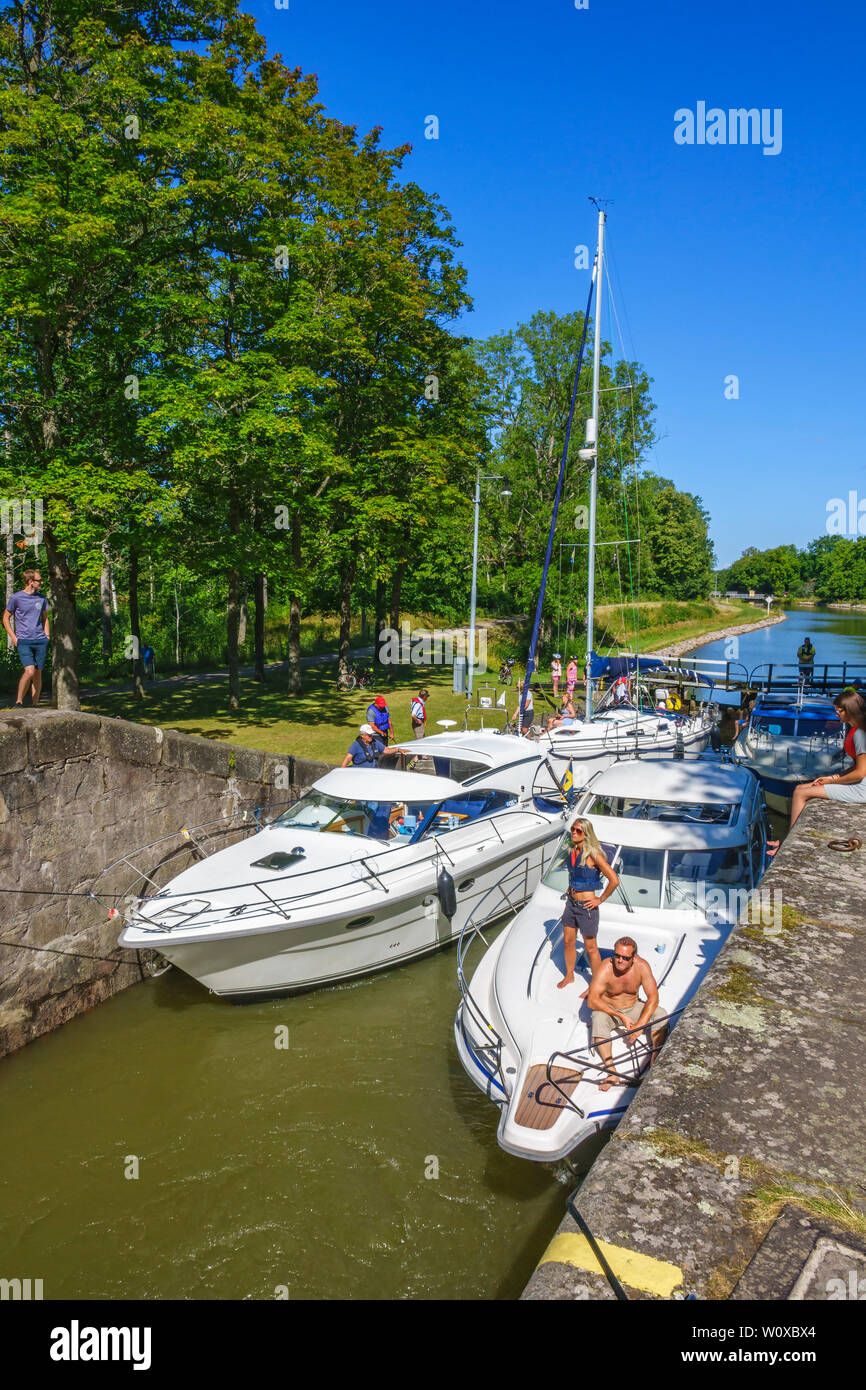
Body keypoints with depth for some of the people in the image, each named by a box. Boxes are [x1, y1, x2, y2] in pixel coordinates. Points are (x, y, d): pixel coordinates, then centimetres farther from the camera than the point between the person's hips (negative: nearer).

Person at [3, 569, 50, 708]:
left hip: (40, 641, 4)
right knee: (29, 672, -19)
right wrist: (14, 637, -3)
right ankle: (19, 702, -4)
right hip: (23, 641, -4)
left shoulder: (41, 598, 10)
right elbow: (6, 618, 4)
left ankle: (35, 705, 13)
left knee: (38, 673, 5)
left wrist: (47, 637, 12)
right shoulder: (16, 598, -4)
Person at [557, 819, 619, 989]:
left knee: (590, 948, 7)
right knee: (568, 941, 18)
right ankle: (569, 976, 38)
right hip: (571, 903, 7)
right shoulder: (572, 851, 2)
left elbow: (614, 880, -22)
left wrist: (601, 899, -14)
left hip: (586, 906, -7)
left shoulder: (592, 854, -20)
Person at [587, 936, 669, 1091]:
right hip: (608, 1009, -2)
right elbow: (592, 1001, -30)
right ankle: (611, 1073, -33)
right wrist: (621, 1017, -34)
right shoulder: (605, 969, -27)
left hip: (633, 1007, 3)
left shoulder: (641, 966, -20)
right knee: (599, 1019, -35)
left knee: (660, 1015, -21)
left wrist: (640, 1025, -30)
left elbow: (653, 997, -19)